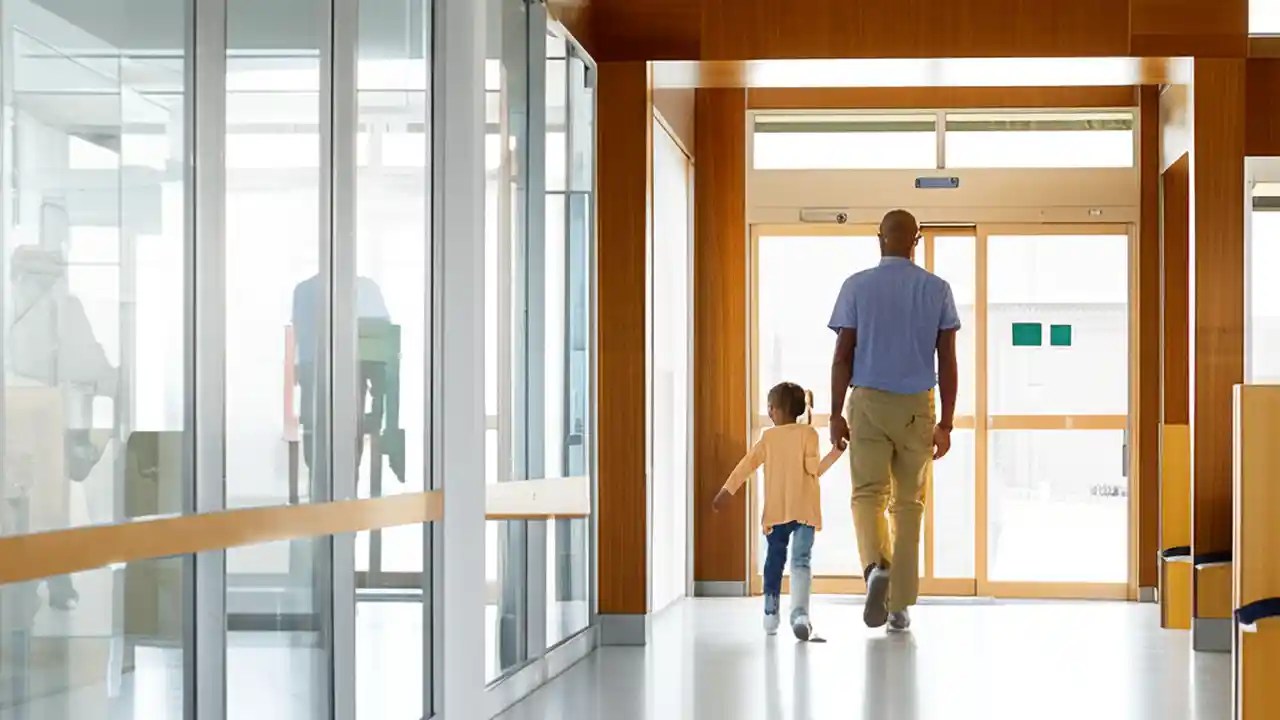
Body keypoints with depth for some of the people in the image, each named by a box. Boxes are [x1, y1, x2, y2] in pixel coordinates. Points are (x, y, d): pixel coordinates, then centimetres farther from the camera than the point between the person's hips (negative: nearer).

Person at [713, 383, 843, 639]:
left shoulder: (769, 437, 6)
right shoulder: (808, 433, 0)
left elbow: (747, 465, 6)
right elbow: (813, 468, -9)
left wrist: (727, 490, 10)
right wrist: (836, 453, -3)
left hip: (776, 512, 2)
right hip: (805, 510, -2)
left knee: (774, 560, 16)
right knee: (800, 561, -9)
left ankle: (771, 613, 19)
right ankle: (800, 612, -28)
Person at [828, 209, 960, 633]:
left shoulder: (857, 287, -1)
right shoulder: (937, 290, 2)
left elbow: (843, 355, -3)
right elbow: (947, 362, 0)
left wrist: (836, 414, 2)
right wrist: (945, 423, 3)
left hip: (868, 403, -1)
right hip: (916, 406, 1)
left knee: (868, 493, 4)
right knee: (908, 502, 8)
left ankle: (876, 565, -25)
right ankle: (900, 606, 9)